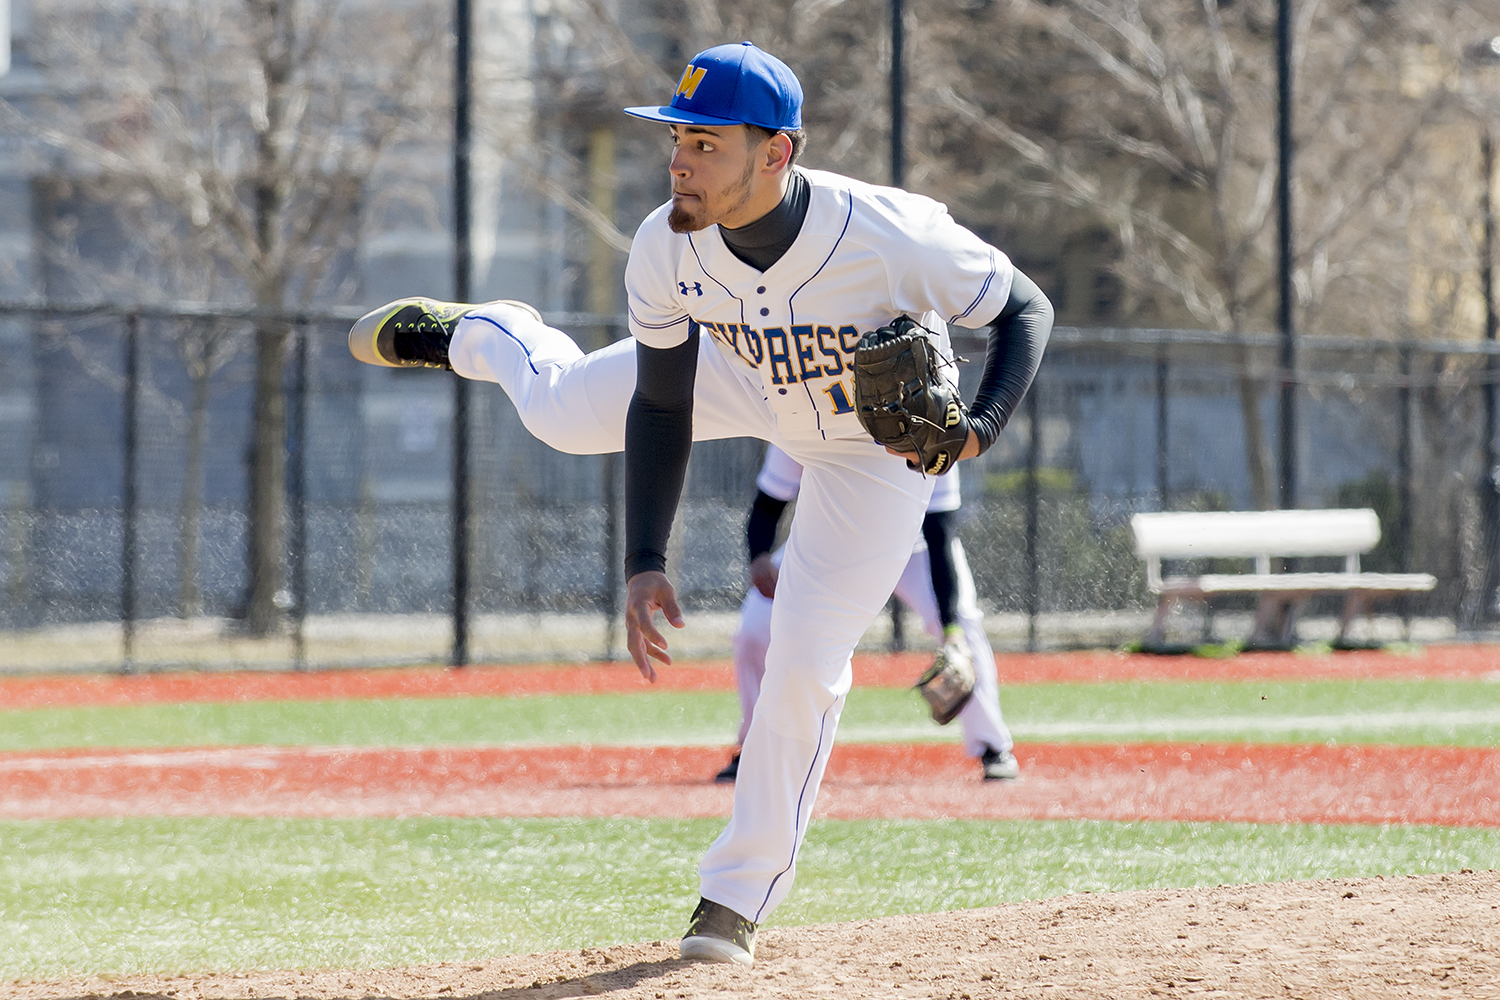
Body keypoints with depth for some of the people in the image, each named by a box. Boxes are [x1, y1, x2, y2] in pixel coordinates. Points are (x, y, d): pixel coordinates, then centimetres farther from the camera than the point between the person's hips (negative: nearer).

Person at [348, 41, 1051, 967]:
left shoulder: (893, 236, -43)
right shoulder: (668, 248, -30)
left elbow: (1025, 309, -27)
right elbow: (660, 407, -17)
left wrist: (982, 429, -45)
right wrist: (645, 561, -24)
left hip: (881, 442, -3)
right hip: (756, 376, 3)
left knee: (806, 664, -6)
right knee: (564, 410, 14)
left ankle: (740, 896, 13)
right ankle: (478, 335, 52)